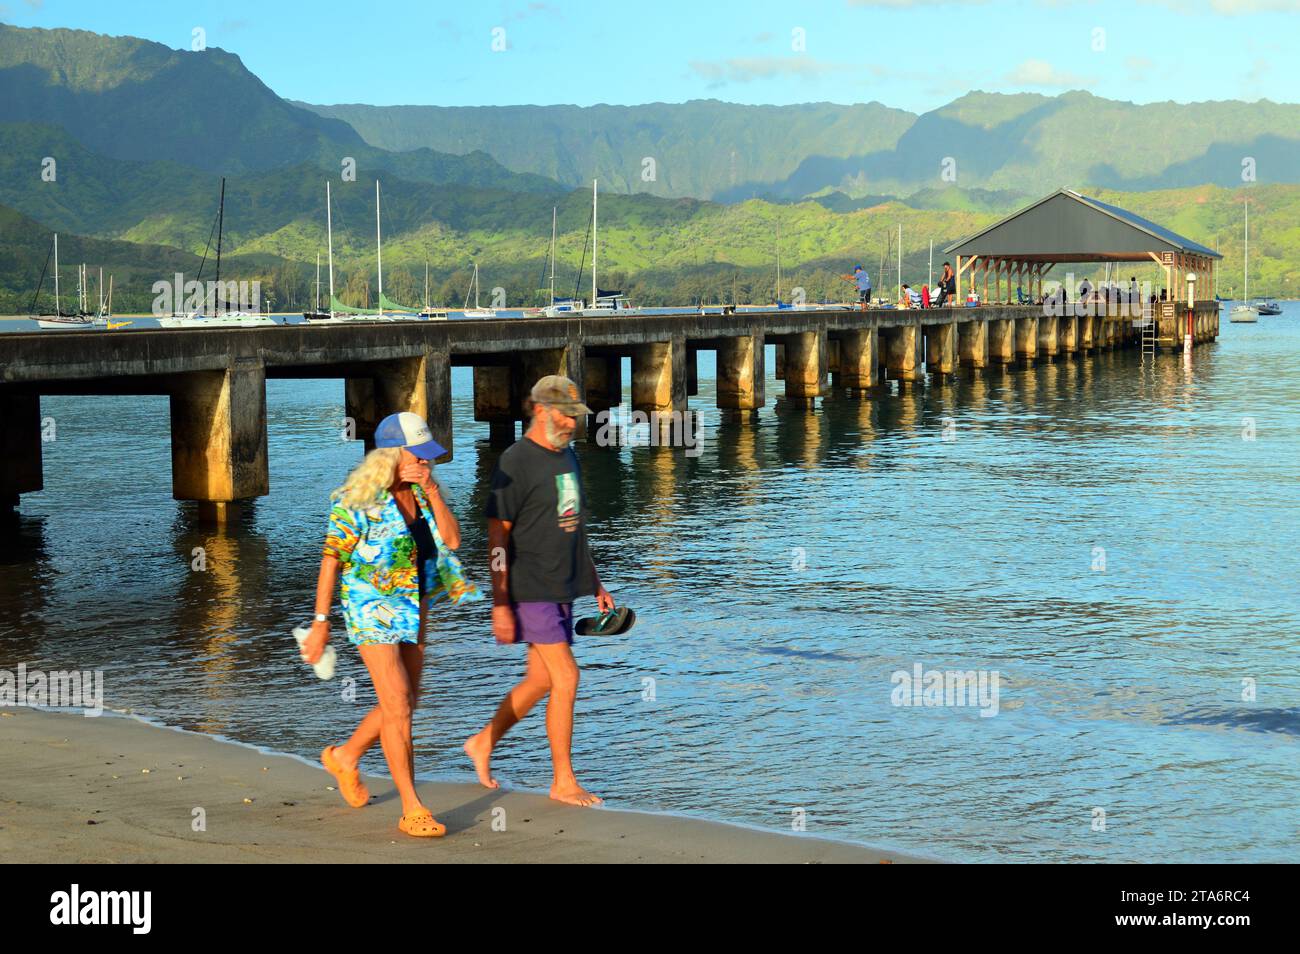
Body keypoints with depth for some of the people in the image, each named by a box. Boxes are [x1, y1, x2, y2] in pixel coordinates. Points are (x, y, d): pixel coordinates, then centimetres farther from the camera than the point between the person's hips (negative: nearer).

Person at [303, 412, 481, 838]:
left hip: (413, 608, 7)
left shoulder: (421, 490, 2)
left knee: (403, 703, 17)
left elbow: (452, 539, -6)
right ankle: (413, 810, -5)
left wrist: (431, 490, -16)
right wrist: (321, 622, -10)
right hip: (373, 610, -7)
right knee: (397, 707, -10)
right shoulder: (357, 500, -16)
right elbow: (331, 561, -11)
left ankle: (345, 757, 41)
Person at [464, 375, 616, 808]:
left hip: (562, 588, 8)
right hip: (530, 589, -8)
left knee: (540, 679, 13)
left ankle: (483, 743, 31)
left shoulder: (568, 456, 12)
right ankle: (563, 782, 2)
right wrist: (500, 604, -18)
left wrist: (595, 582, 20)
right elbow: (497, 535, -14)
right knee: (566, 678, -8)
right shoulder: (516, 461, -13)